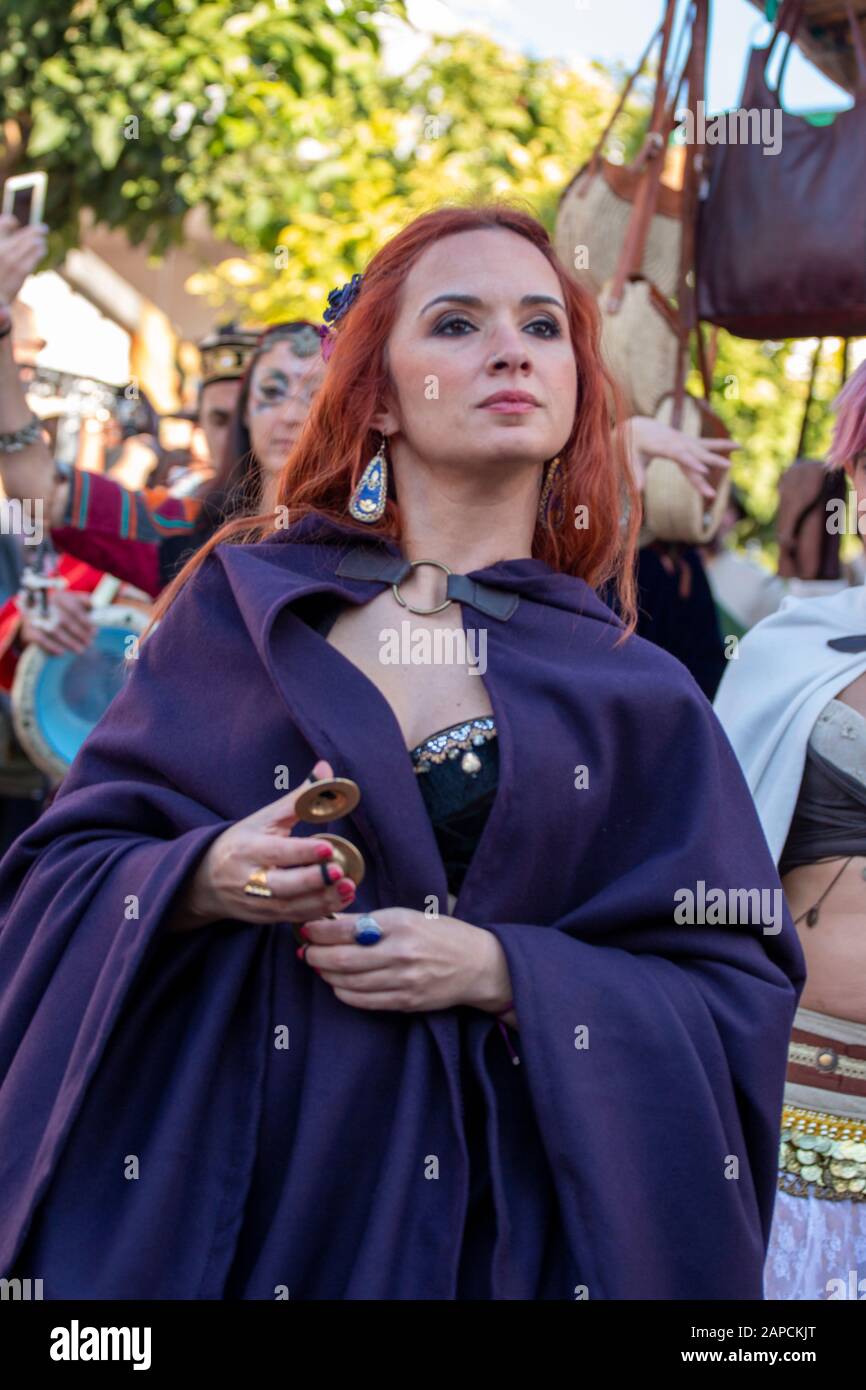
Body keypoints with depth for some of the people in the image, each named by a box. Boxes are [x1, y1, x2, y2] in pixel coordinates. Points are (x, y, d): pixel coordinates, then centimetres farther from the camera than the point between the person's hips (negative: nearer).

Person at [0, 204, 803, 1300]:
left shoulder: (634, 696, 1)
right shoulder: (242, 604, 2)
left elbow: (736, 991, -1)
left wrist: (502, 972, -15)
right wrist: (203, 880, -16)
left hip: (474, 1211, 0)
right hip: (205, 1186, 0)